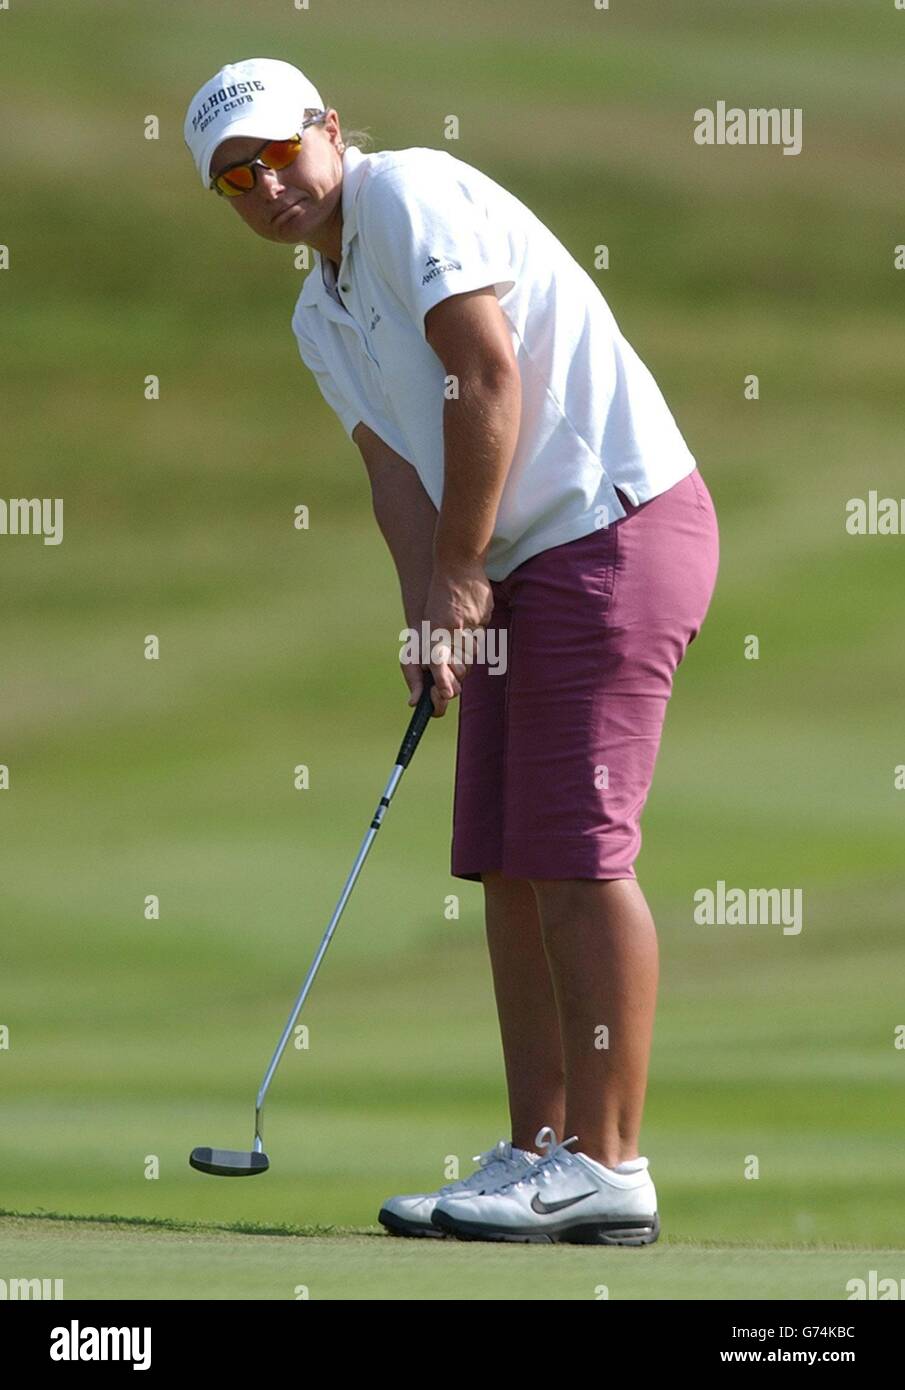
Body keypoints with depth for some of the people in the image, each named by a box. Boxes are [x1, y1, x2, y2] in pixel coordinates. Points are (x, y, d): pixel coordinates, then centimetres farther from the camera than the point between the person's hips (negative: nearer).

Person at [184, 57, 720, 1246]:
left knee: (577, 848, -12)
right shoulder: (321, 320, 18)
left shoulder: (409, 193, -9)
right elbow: (397, 467, 8)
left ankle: (606, 1165, -10)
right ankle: (537, 1153, 10)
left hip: (619, 524, -10)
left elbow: (490, 372, -16)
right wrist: (427, 608, -10)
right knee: (507, 863, 7)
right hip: (525, 567, 10)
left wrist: (460, 574, -12)